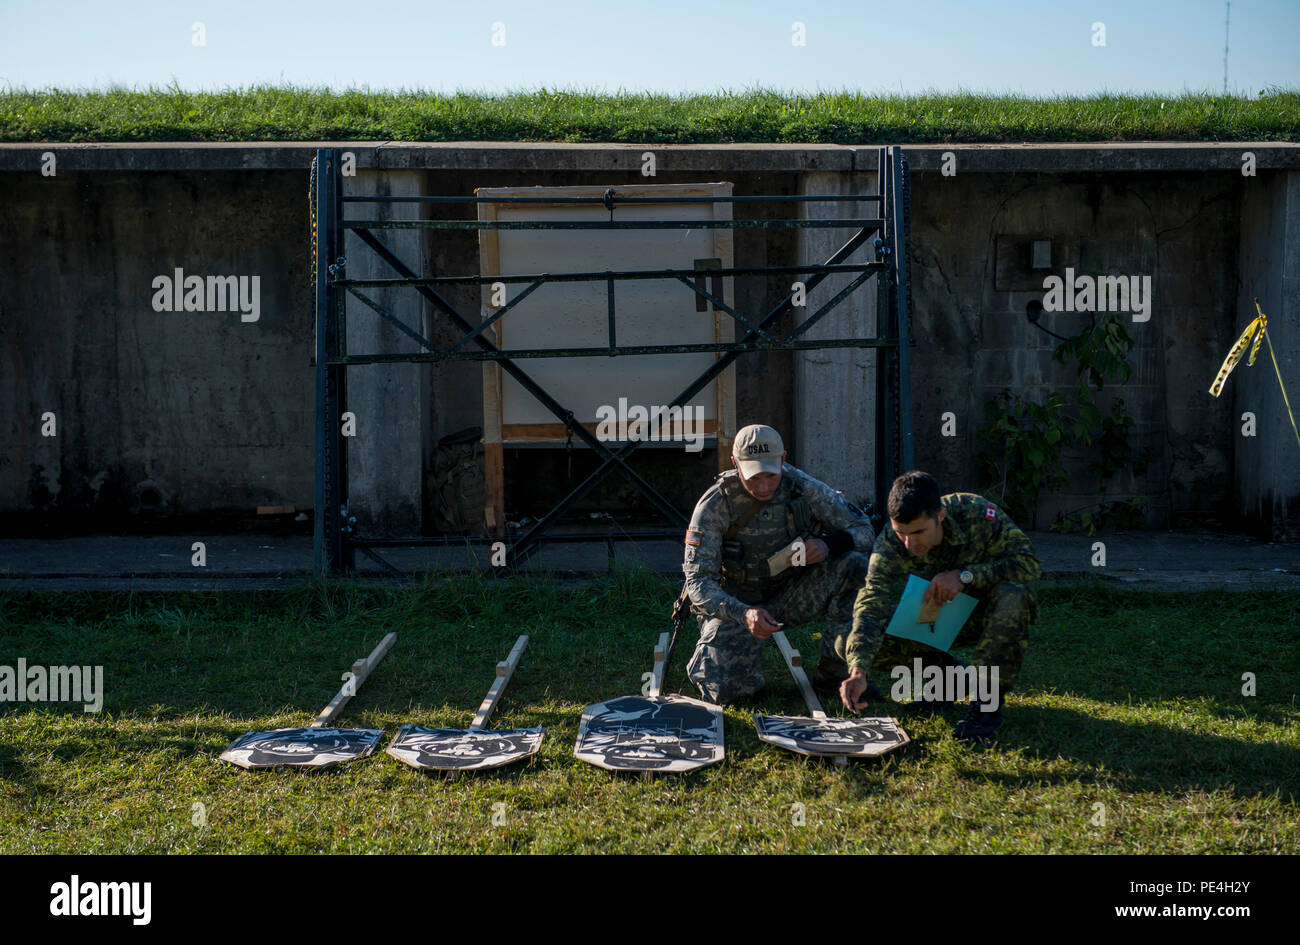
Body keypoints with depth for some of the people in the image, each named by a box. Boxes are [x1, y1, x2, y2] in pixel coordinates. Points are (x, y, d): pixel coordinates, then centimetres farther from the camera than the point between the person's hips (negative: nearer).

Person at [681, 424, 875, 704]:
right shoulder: (714, 505, -20)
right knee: (724, 690, -24)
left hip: (789, 594, 3)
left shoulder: (803, 489, -13)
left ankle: (833, 671, -11)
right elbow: (697, 581, -23)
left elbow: (864, 531, -4)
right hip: (735, 604, -2)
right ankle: (711, 655, 14)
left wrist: (827, 545, -28)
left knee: (854, 566, -22)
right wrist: (744, 614, -41)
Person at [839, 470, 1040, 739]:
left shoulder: (976, 513, -28)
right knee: (849, 642, -17)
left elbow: (1030, 562, -27)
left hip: (988, 613, -2)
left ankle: (988, 701, -21)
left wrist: (965, 575, -38)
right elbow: (871, 606, -32)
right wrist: (858, 671, -46)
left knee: (1012, 593, -38)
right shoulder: (890, 544, -23)